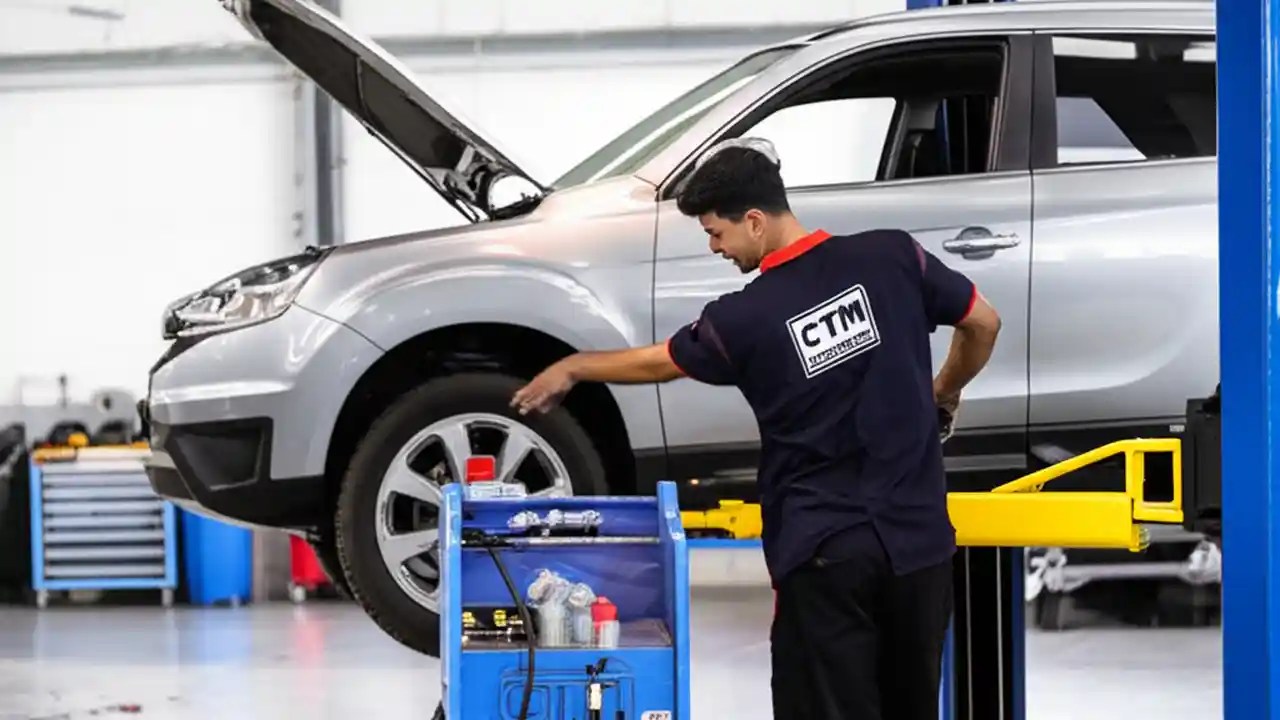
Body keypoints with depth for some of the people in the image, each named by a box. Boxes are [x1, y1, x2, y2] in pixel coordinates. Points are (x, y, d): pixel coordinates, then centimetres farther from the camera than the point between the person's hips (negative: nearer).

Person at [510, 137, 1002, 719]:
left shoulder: (743, 319, -8)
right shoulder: (892, 257, -3)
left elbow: (658, 362, 11)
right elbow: (983, 322, 10)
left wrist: (572, 369, 30)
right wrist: (946, 390, 30)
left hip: (824, 547, -3)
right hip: (918, 535, 4)